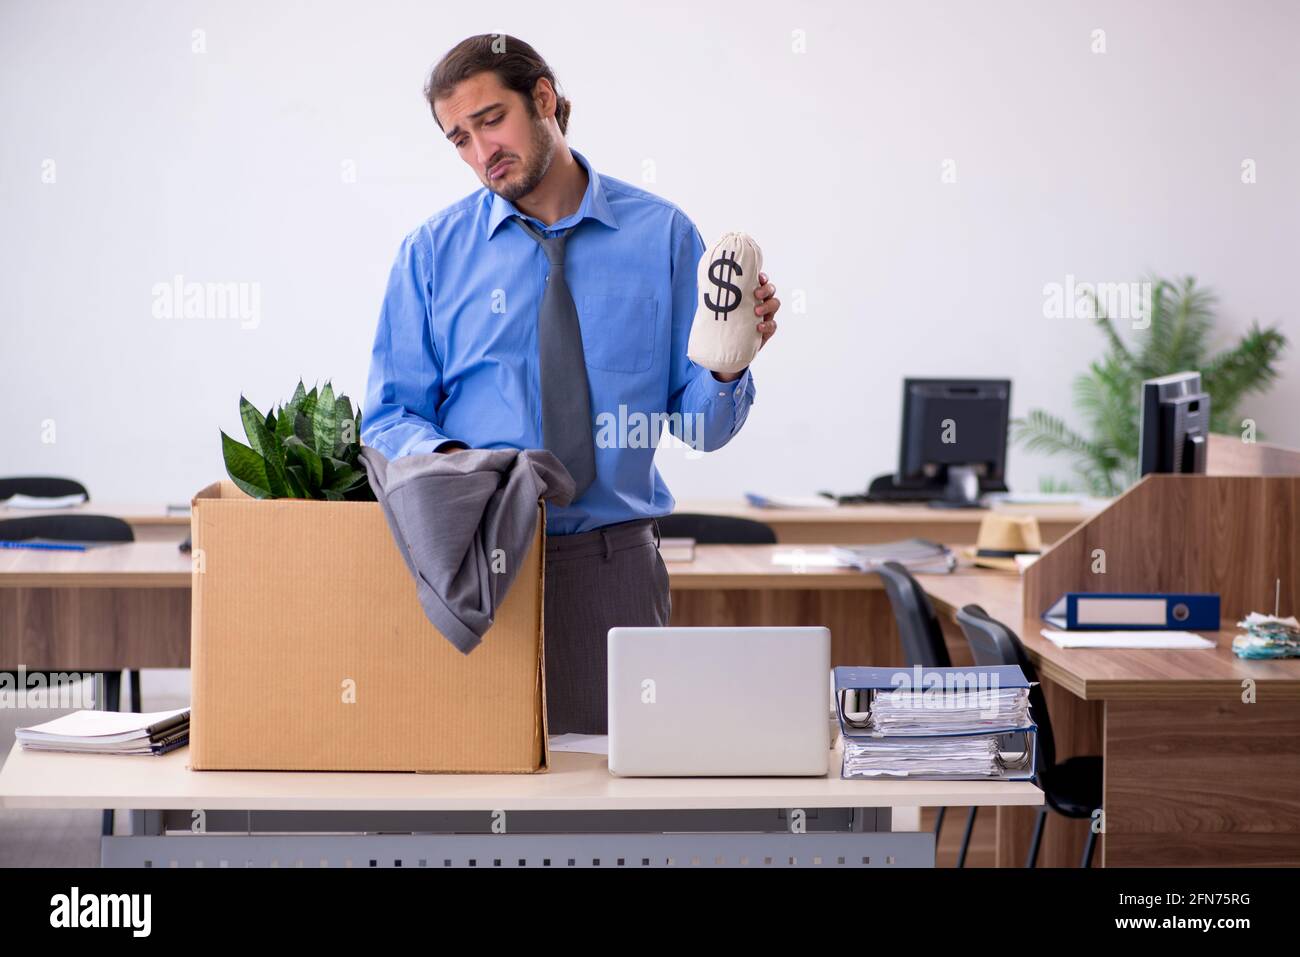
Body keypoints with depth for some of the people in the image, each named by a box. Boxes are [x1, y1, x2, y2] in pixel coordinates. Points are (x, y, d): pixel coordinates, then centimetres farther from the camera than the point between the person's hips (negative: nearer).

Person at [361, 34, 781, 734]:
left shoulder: (661, 235, 4)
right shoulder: (432, 252, 5)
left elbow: (701, 427, 3)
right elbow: (389, 416, 3)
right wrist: (450, 460, -18)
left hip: (614, 567, 0)